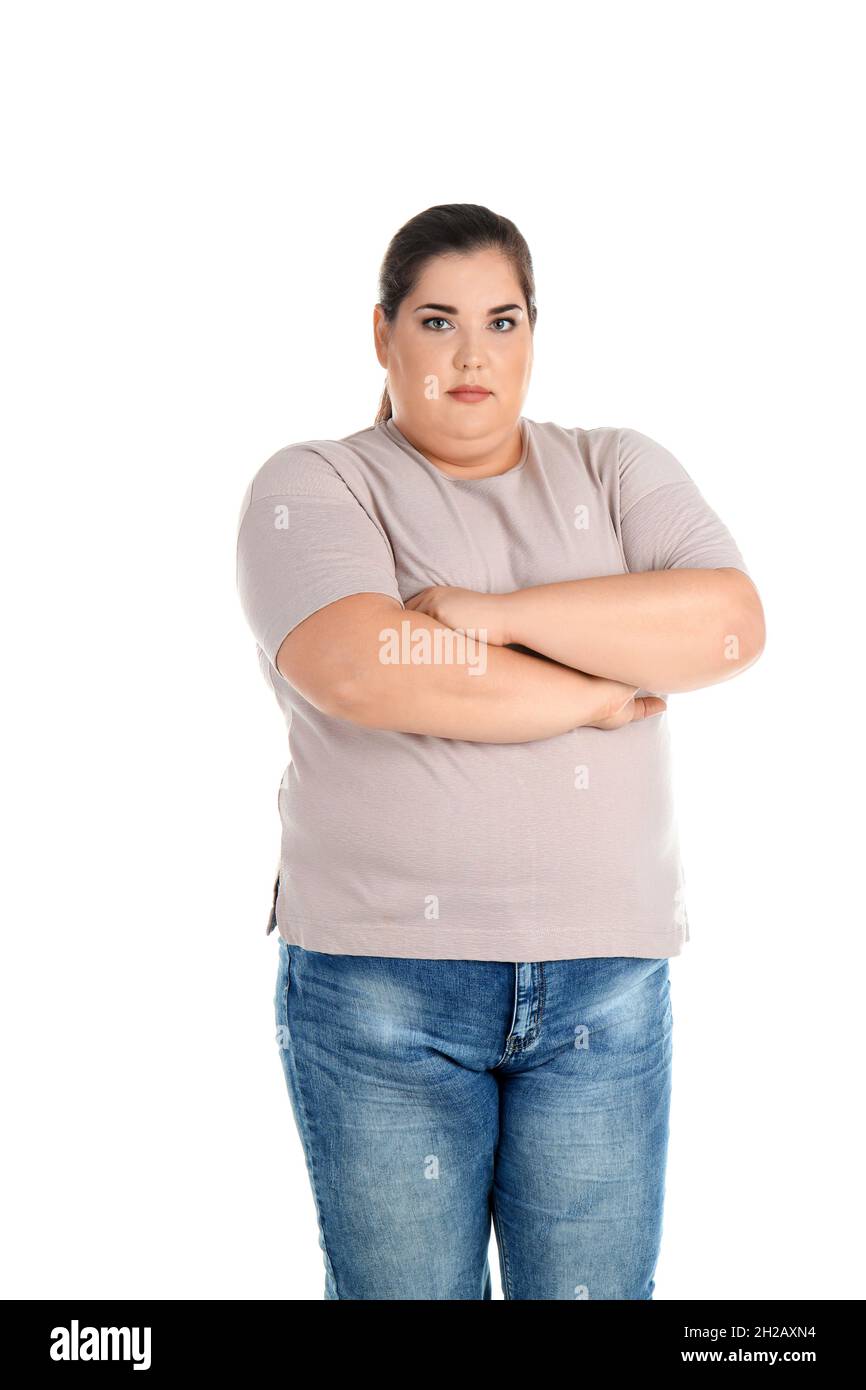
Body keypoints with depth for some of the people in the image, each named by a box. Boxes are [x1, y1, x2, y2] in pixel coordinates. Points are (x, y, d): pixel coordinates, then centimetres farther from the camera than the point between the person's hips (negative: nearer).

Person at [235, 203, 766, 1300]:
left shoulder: (618, 470, 10)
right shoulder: (312, 487, 0)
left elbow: (731, 622, -8)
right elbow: (359, 669, -20)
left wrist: (495, 612, -15)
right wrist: (597, 694, -11)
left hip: (606, 977, 2)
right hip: (379, 981, -2)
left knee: (598, 1287, 8)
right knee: (401, 1289, 8)